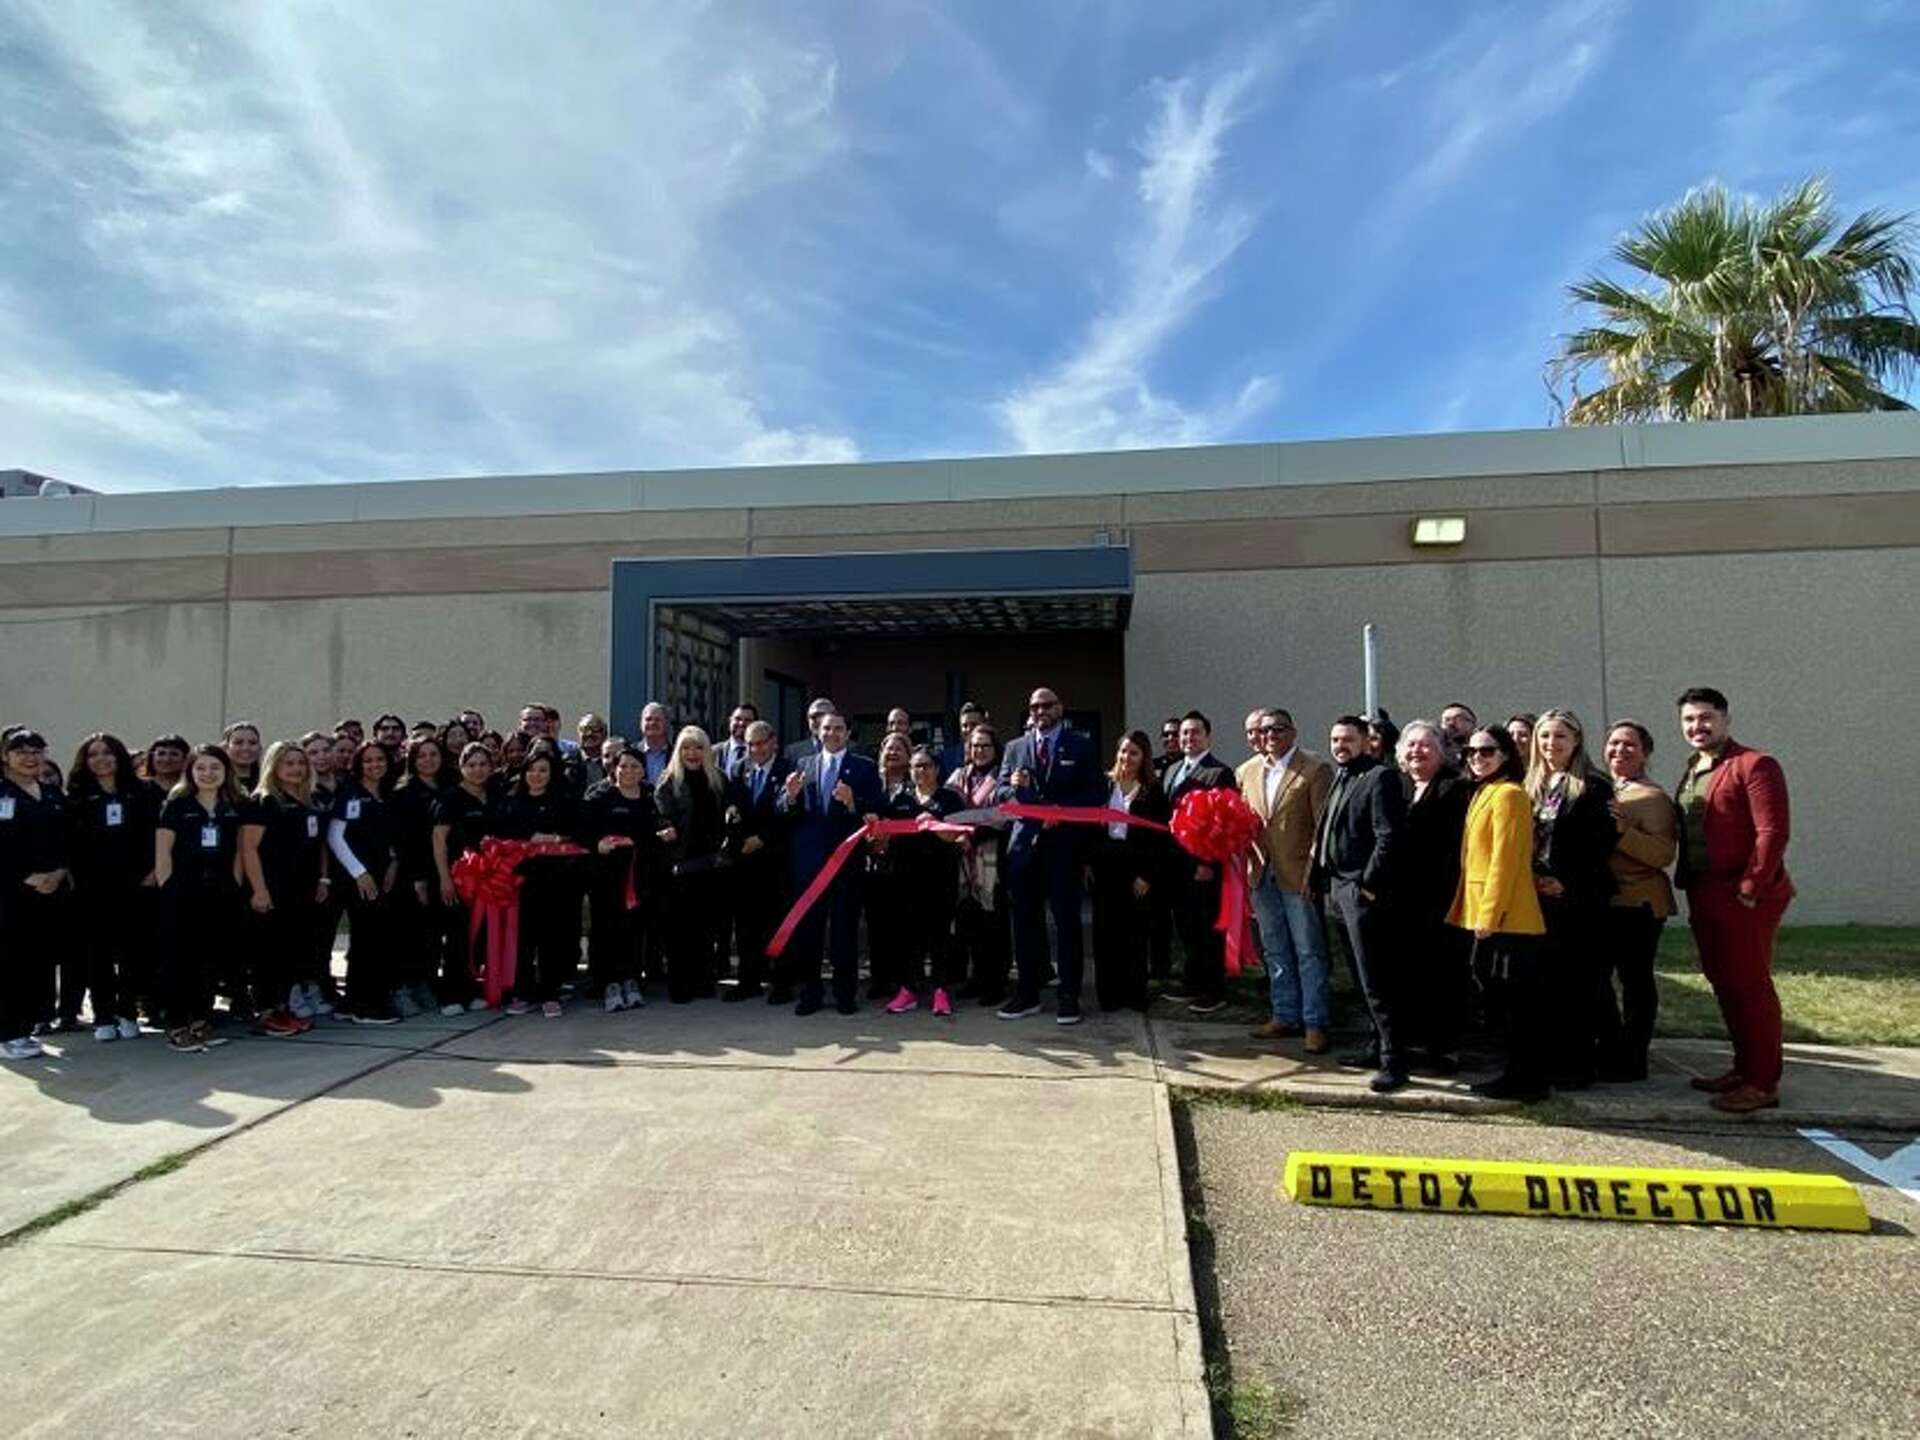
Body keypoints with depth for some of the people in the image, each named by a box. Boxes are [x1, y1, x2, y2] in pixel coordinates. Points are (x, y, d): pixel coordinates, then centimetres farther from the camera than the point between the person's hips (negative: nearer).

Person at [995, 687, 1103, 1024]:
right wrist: (1013, 786, -12)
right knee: (1025, 920, 7)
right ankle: (1028, 993, 17)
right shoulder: (1015, 748, 14)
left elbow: (1097, 792, -1)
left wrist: (1062, 810, -14)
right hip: (1024, 843, 3)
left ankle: (1069, 997, 7)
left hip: (1064, 843, -3)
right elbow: (1000, 794, 10)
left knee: (1067, 920, 0)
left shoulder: (1081, 746, 5)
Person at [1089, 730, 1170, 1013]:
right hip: (1104, 864, 3)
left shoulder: (1153, 790, -1)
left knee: (1133, 929, 3)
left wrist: (1147, 875, -10)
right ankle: (1108, 991, 13)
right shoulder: (1104, 784, 7)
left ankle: (1134, 994, 13)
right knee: (1105, 928, 4)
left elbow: (1159, 836, -4)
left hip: (1135, 867, -3)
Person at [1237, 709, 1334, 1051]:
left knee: (1309, 953, 3)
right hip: (1261, 875, 5)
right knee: (1275, 952, 15)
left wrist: (1314, 870, -15)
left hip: (1298, 875, -5)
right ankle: (1284, 1016, 26)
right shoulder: (1246, 771, 10)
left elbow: (1323, 825, -10)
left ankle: (1315, 1023, 11)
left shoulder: (1315, 769, -7)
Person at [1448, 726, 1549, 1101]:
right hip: (1486, 915, 10)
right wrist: (1470, 911, 16)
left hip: (1506, 917, -10)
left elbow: (1504, 859, -18)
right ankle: (1516, 1074, 24)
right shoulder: (1483, 794, 17)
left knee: (1519, 1000, -2)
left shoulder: (1508, 794, -13)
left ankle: (1529, 1080, 7)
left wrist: (1489, 914, -19)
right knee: (1508, 999, 15)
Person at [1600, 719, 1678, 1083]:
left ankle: (1632, 1059, 14)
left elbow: (1664, 854, -19)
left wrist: (1622, 831, -28)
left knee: (1636, 981, 3)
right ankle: (1610, 1051, 25)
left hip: (1637, 904, -7)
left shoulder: (1653, 798, -8)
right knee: (1595, 978, 11)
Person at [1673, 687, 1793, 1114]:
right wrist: (1691, 889, 10)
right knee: (1724, 985, 14)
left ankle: (1763, 1083, 7)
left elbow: (1772, 832, -16)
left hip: (1743, 898, -8)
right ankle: (1743, 1070, 26)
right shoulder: (1692, 771, 16)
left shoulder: (1755, 765, -9)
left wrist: (1750, 889, -18)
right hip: (1704, 898, 8)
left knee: (1750, 986, -2)